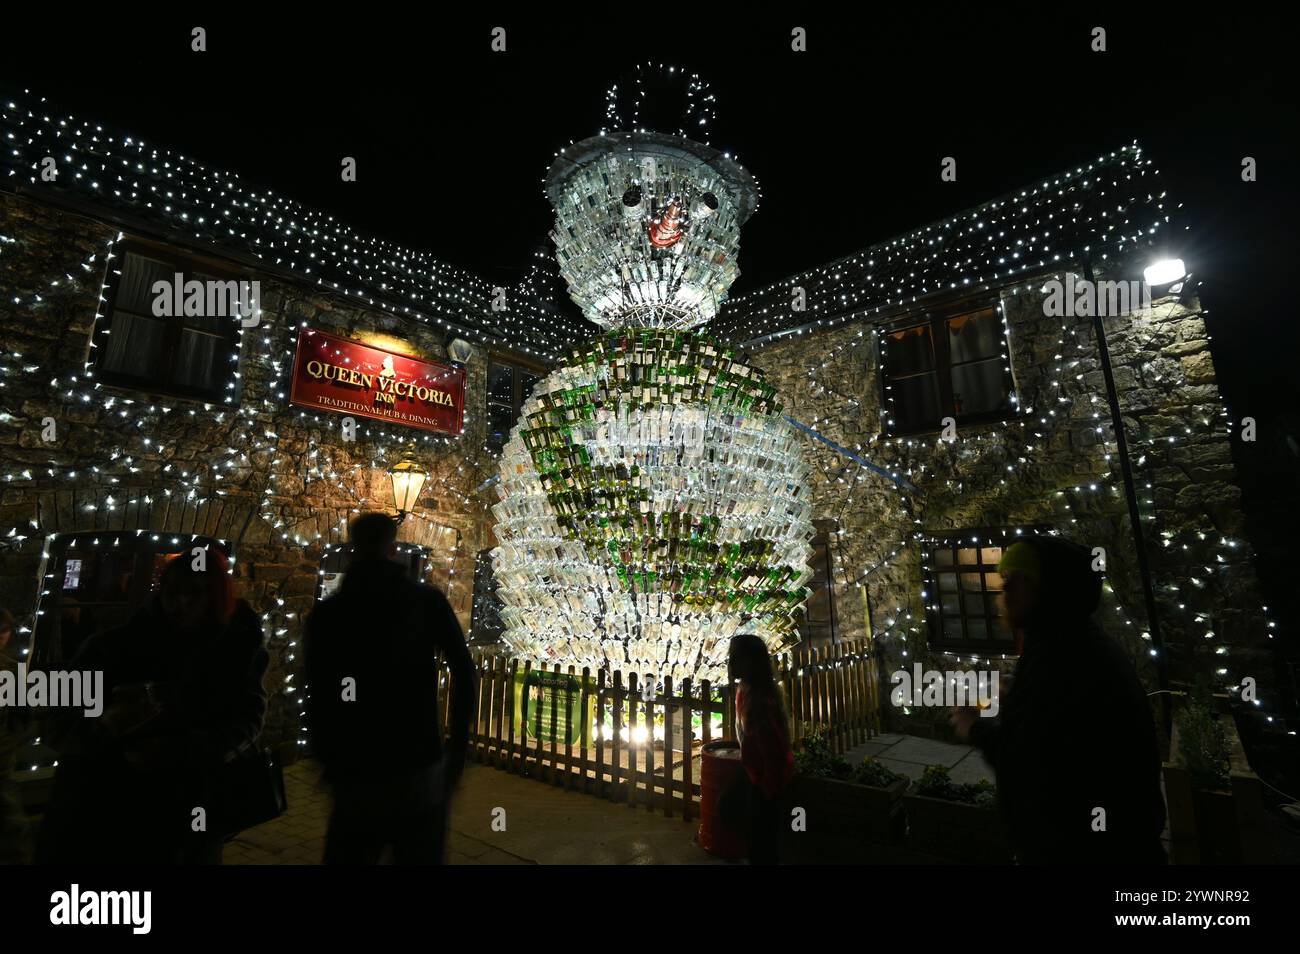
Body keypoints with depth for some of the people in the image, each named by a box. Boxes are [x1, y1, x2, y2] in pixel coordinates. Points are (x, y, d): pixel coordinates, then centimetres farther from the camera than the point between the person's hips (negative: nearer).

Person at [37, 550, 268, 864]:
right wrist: (105, 725, -29)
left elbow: (247, 719, -10)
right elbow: (58, 727, -8)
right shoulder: (117, 646, -8)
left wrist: (181, 750, -24)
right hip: (96, 811, 0)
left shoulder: (235, 650, -8)